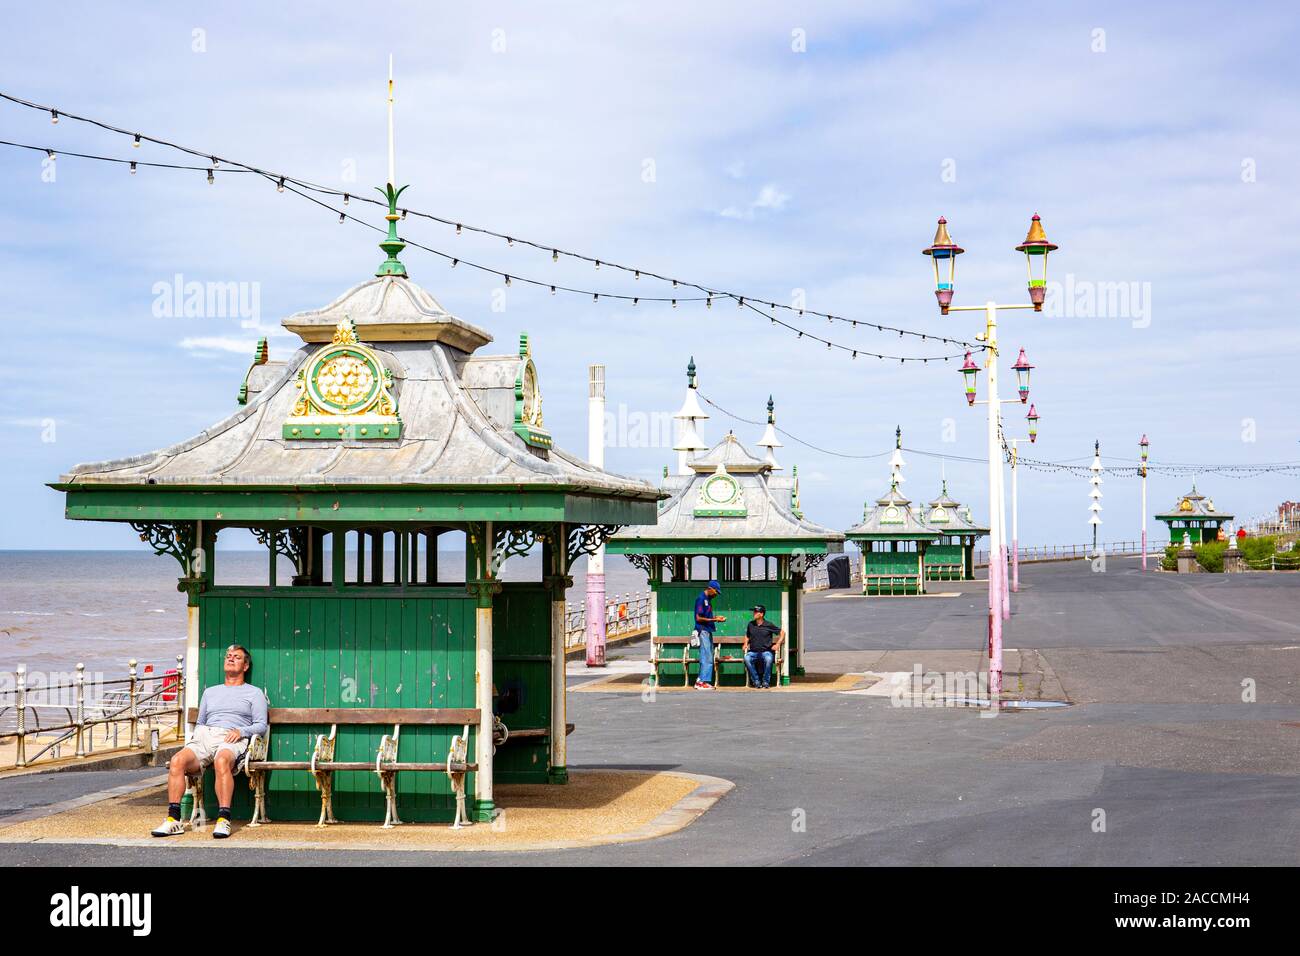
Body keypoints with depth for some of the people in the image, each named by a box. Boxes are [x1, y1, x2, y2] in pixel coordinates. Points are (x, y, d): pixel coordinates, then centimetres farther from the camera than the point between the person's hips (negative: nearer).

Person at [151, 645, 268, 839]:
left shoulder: (254, 693, 21)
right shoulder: (210, 692, 35)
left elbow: (261, 725, 10)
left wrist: (241, 731, -10)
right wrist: (197, 734, 8)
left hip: (231, 740, -4)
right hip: (204, 736, 4)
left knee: (222, 761, -42)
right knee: (177, 761, -29)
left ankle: (223, 819, -45)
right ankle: (173, 819, -32)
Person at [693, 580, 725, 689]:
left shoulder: (708, 599, 17)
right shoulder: (701, 599, -12)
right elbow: (698, 618, -16)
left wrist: (716, 617, 8)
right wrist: (714, 620, -15)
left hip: (708, 631, 10)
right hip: (703, 631, -10)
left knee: (709, 658, 10)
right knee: (707, 658, -10)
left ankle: (700, 681, 14)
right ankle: (703, 682, -7)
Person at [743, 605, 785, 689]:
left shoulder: (768, 625, 1)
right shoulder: (750, 624, 11)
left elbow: (782, 633, 9)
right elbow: (747, 636, 29)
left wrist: (777, 644, 0)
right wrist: (746, 644, 11)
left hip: (766, 651, -3)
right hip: (753, 651, 3)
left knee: (768, 659, -38)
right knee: (747, 658, -33)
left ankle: (766, 682, -19)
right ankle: (756, 681, -19)